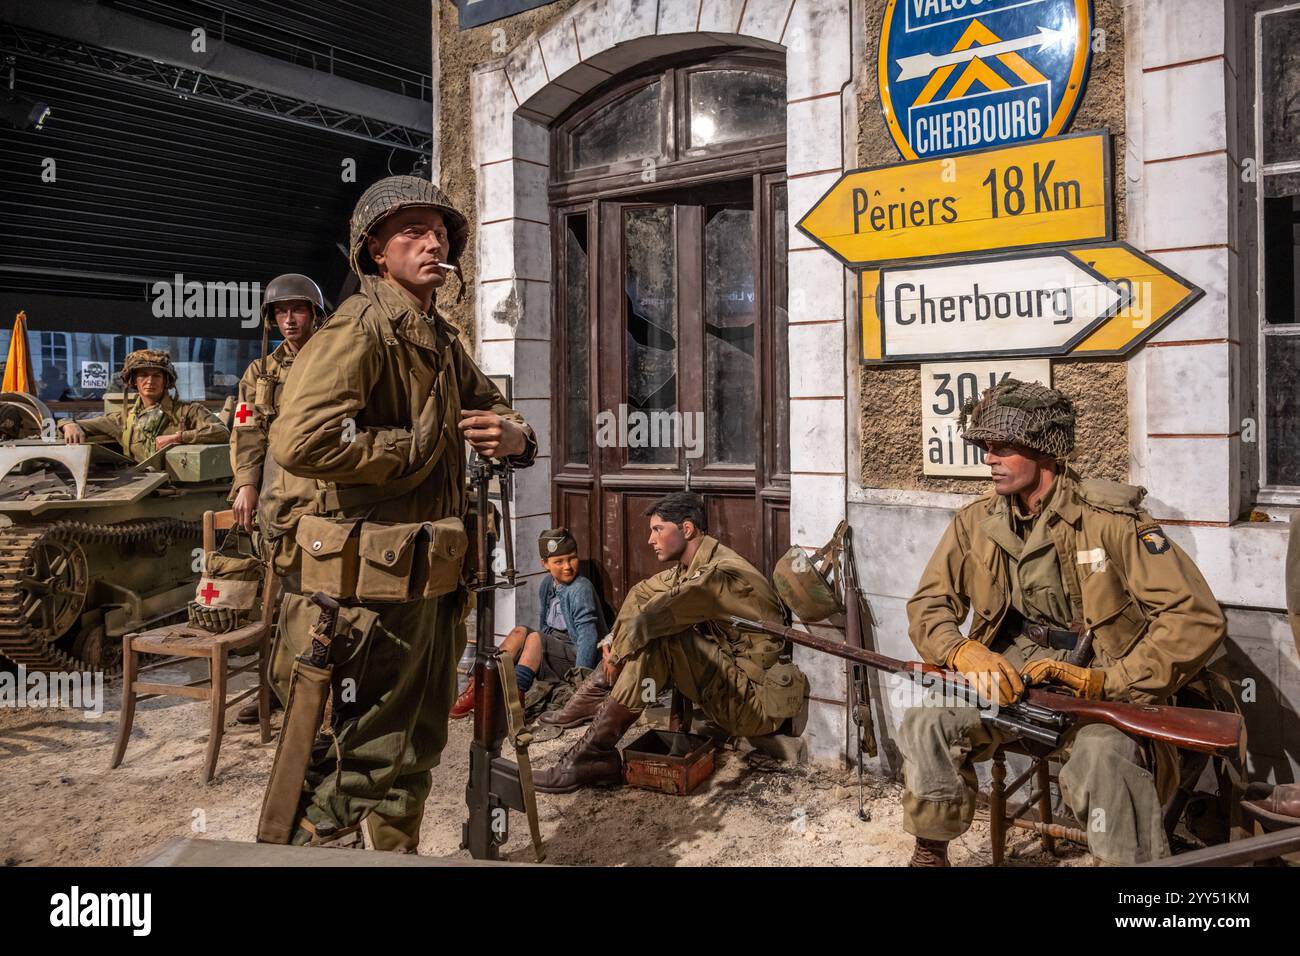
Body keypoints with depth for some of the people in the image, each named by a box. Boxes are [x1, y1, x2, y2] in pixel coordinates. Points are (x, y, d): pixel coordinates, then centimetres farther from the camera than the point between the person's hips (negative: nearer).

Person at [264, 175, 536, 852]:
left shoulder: (441, 341, 15)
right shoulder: (361, 328, -13)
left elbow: (492, 406, 27)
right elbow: (300, 440, -29)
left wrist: (514, 434, 2)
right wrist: (414, 447, -17)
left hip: (428, 585, 9)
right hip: (364, 586, -9)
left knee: (411, 763, 21)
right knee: (350, 774, 1)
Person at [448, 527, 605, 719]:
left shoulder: (581, 589, -16)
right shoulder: (547, 584, 7)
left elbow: (588, 637, -23)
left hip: (576, 658, -7)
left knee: (535, 638, -27)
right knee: (520, 632, -11)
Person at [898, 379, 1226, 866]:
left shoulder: (1109, 520, -14)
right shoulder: (976, 523, 1)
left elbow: (1197, 619, -18)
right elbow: (928, 605, 1)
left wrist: (1105, 681, -25)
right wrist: (967, 652, -21)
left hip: (1095, 688, -4)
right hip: (1007, 680, 4)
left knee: (1104, 758, -35)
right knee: (925, 724, -20)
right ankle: (930, 854, 2)